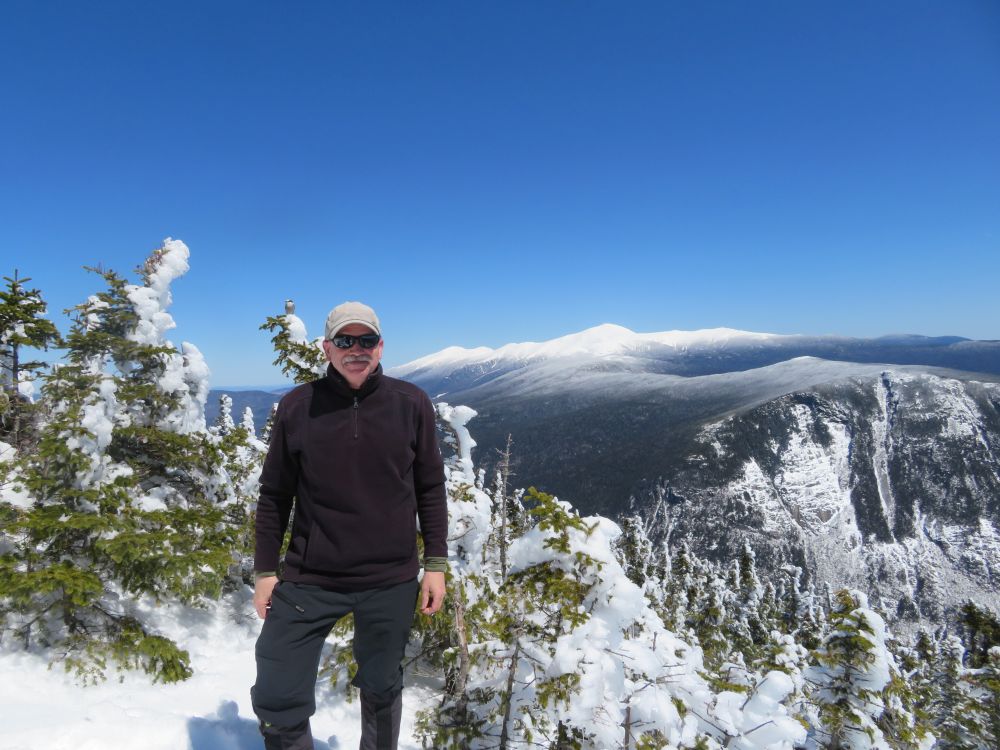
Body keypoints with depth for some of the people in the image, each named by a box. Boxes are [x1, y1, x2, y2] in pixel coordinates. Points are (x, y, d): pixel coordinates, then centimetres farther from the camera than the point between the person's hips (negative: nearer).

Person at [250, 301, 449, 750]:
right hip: (308, 580, 0)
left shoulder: (411, 404, -4)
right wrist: (264, 570, 4)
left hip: (391, 580, 0)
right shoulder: (297, 406, -4)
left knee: (381, 691, 18)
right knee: (276, 700, 5)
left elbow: (430, 488, 2)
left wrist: (436, 564, 1)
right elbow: (275, 495, 4)